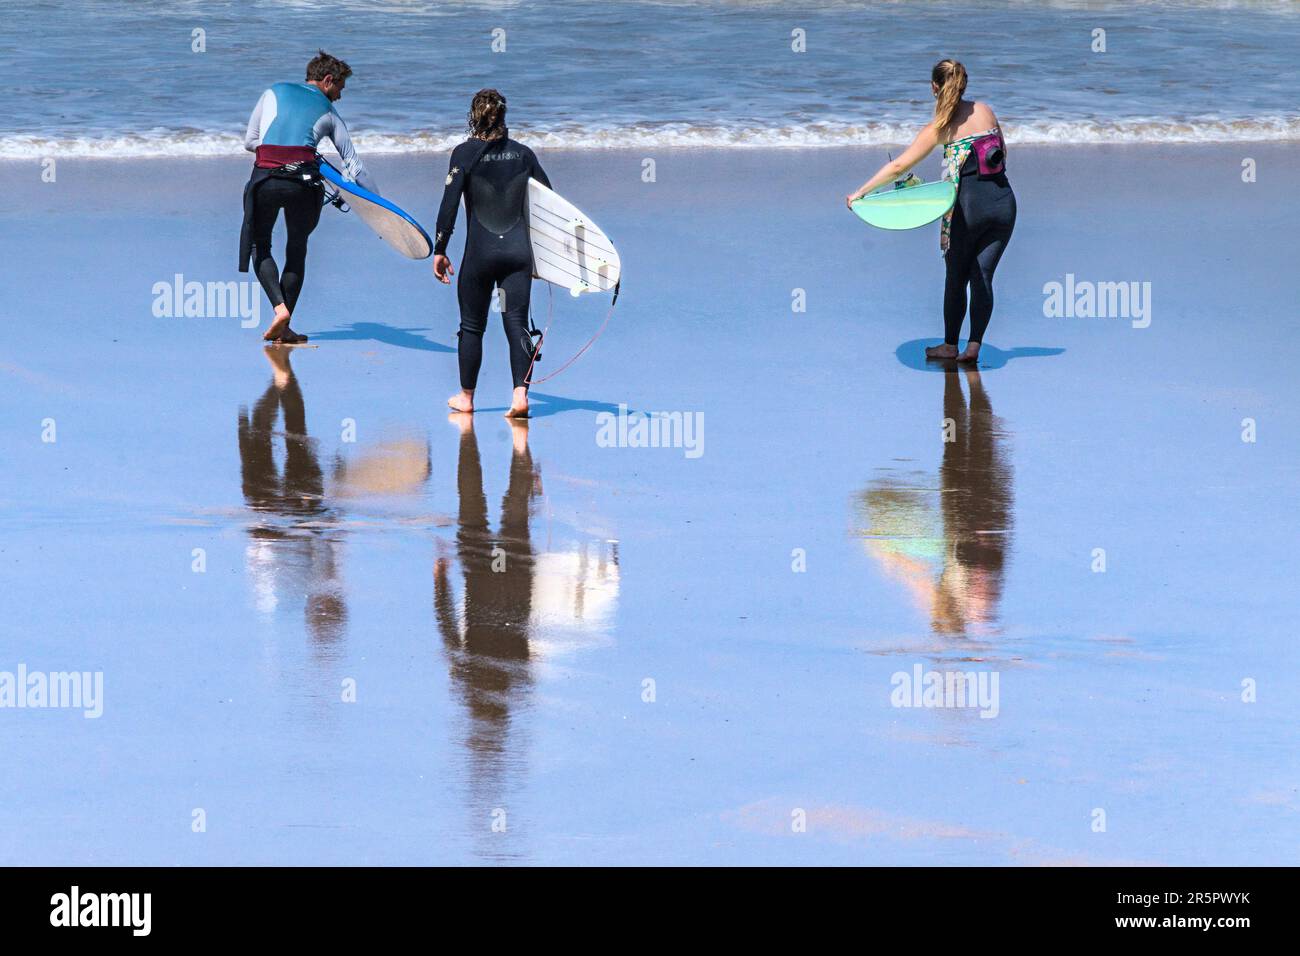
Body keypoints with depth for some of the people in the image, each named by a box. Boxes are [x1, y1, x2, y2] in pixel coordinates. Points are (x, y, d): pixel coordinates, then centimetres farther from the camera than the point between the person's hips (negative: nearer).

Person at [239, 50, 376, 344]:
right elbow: (353, 166, 17)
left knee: (260, 246, 15)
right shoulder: (329, 113, 18)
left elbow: (249, 141, 16)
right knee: (297, 250, 16)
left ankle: (279, 307, -8)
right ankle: (284, 329, 14)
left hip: (265, 177, 0)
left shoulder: (274, 93, 20)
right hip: (303, 183, 0)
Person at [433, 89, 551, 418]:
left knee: (472, 326, 12)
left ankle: (466, 397, 23)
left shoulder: (464, 153, -6)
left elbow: (449, 204, -10)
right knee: (517, 325, 1)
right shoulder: (522, 153, 4)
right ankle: (520, 394, -14)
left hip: (480, 252, -2)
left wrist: (440, 250, -4)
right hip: (518, 251, 2)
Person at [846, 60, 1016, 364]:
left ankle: (950, 346, 20)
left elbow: (899, 166, -4)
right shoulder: (985, 111, 6)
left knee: (956, 277, 13)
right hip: (1003, 200, 3)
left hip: (968, 205, -3)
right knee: (982, 277, 8)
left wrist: (860, 192, 2)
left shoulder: (939, 128, -4)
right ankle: (974, 345, 1)